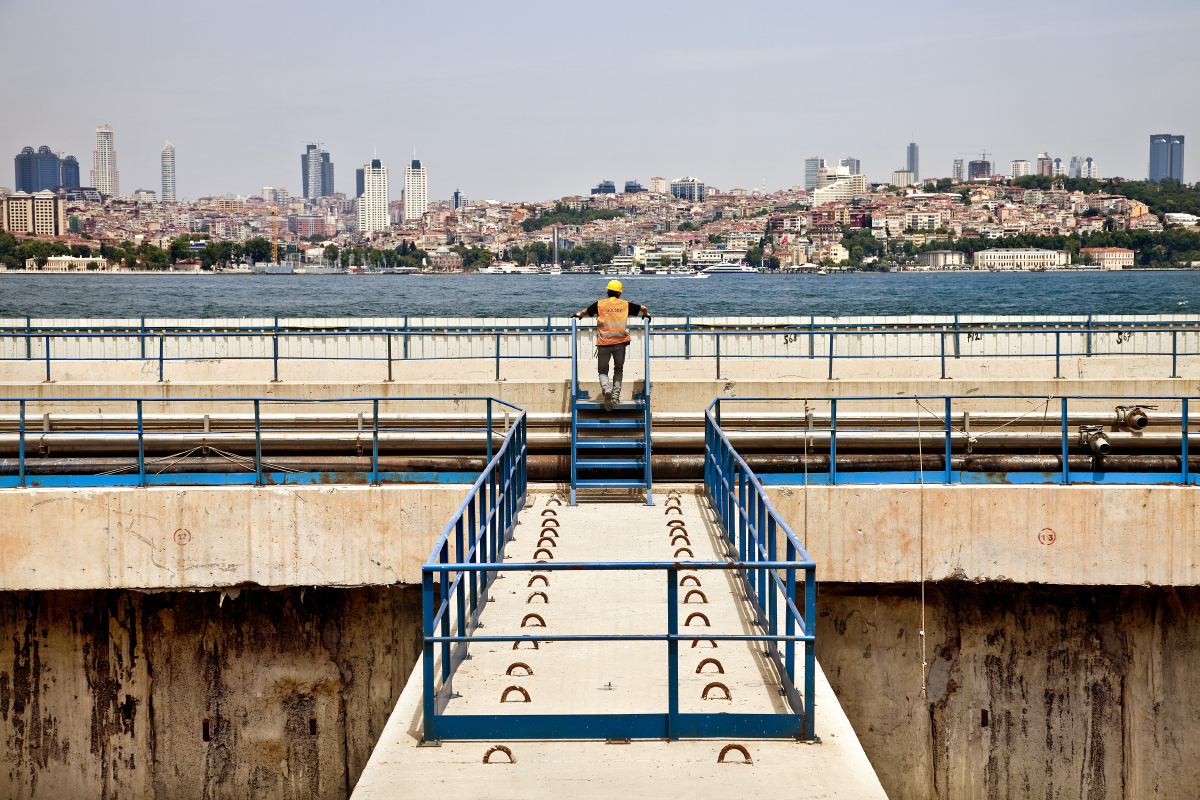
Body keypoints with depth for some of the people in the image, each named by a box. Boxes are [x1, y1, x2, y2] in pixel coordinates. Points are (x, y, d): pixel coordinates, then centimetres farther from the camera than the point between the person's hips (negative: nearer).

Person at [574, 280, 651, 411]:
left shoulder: (599, 304, 6)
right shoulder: (625, 304, 10)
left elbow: (585, 312, 16)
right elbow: (643, 308, 18)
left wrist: (579, 315, 40)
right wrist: (646, 315, 41)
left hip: (603, 342, -1)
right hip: (620, 342, 1)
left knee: (603, 371, 8)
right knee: (618, 369, 19)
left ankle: (606, 389, -21)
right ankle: (616, 394, 7)